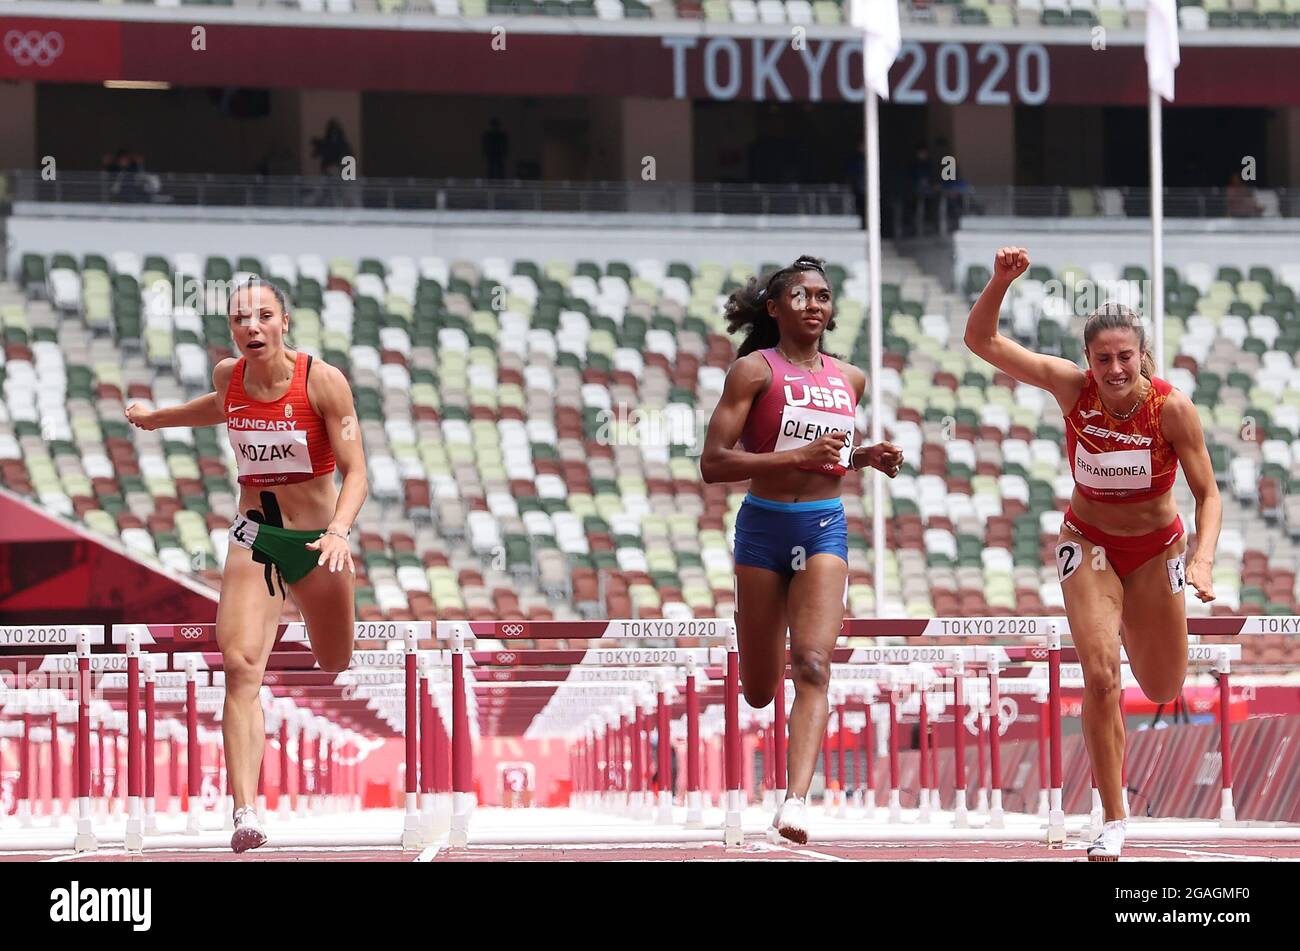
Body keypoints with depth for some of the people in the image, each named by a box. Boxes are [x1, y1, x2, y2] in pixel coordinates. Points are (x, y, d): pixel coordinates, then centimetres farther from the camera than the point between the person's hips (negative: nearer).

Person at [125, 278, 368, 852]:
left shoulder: (323, 382, -15)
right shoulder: (228, 376, -2)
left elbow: (355, 471, -15)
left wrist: (340, 531, -32)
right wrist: (157, 417, 36)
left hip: (316, 539, -1)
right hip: (254, 538, 2)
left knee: (334, 667, 15)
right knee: (240, 665, -20)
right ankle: (246, 814, -28)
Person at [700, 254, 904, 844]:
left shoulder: (849, 380, 11)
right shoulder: (755, 370, -5)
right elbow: (714, 464, -13)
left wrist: (866, 458, 7)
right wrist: (800, 456, -20)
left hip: (825, 529, 2)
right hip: (763, 527, -2)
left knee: (812, 664, -19)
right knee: (758, 692, 6)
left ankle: (794, 803, -30)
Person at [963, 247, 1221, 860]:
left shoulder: (1172, 408, -23)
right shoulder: (1073, 389, -20)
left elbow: (1208, 493, -16)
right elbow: (981, 340, -20)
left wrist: (1202, 561, -31)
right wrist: (1001, 281, -37)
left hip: (1156, 549, 0)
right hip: (1089, 543, 0)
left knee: (1162, 691, 13)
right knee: (1100, 676, -18)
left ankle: (1135, 623, 51)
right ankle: (1113, 820, -6)